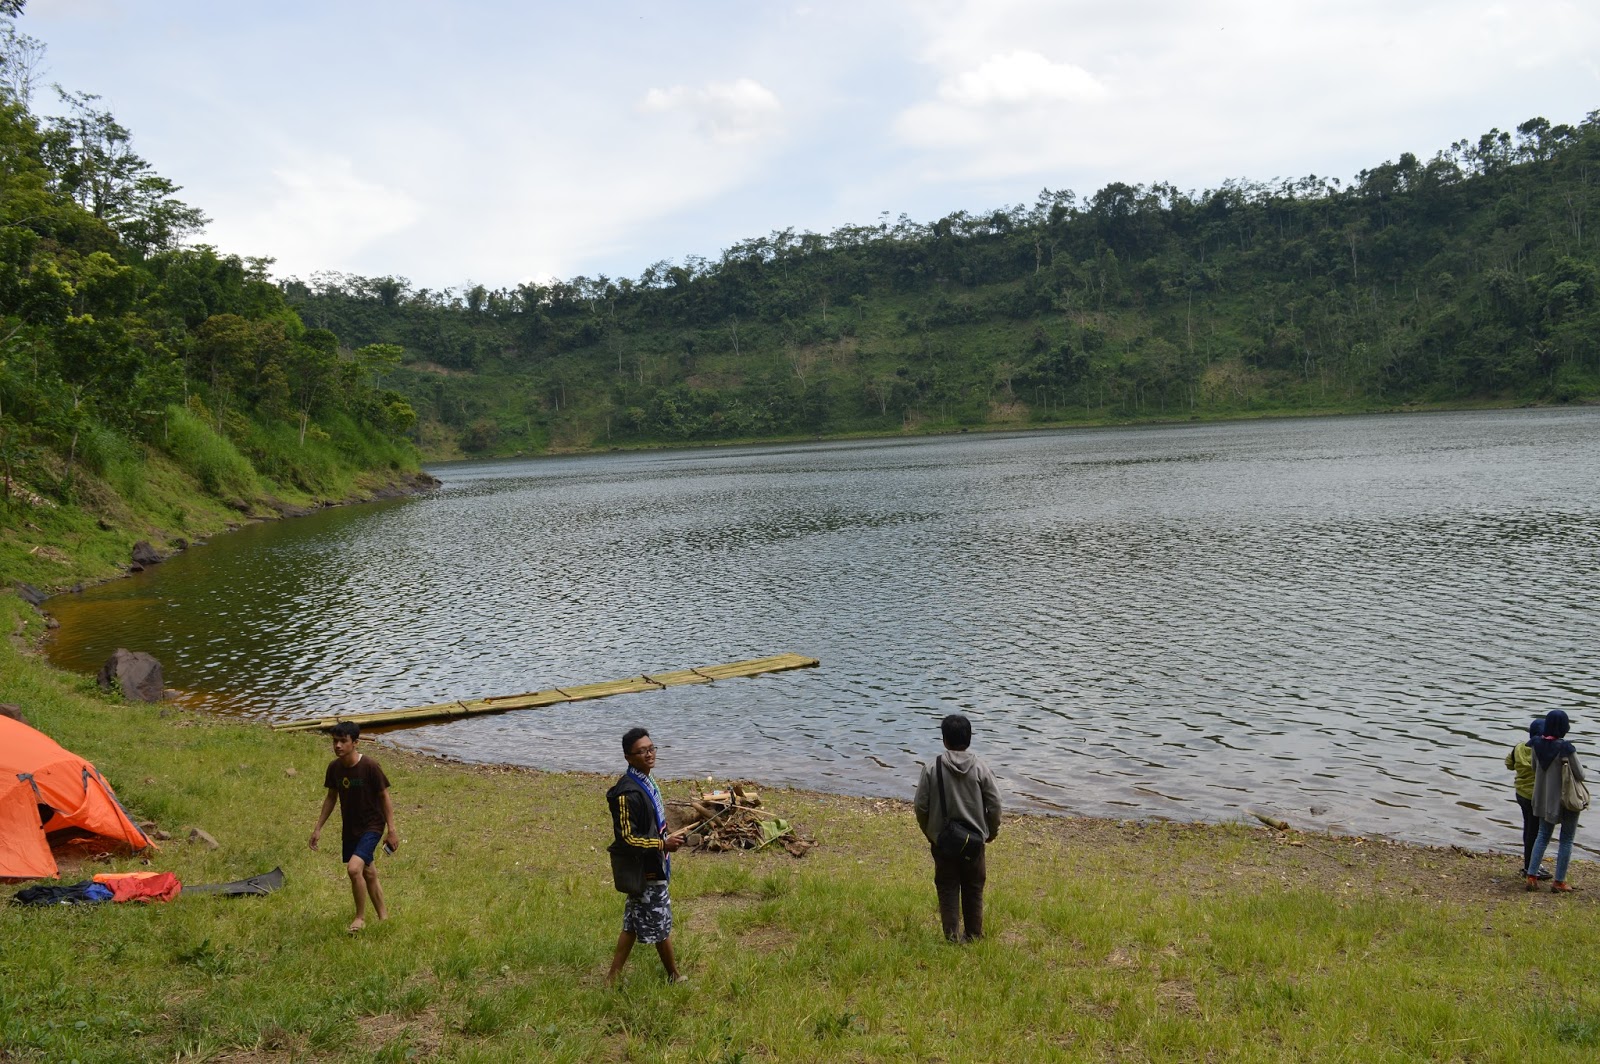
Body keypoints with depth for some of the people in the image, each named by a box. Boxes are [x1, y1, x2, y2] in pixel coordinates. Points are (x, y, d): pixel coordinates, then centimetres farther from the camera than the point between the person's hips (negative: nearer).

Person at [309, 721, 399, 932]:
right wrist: (318, 828, 10)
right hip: (350, 828, 6)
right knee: (368, 874, 16)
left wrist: (392, 830, -12)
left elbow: (384, 797, -12)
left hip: (372, 825, -6)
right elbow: (331, 798, 11)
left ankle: (360, 917, -3)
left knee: (354, 868, -22)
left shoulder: (370, 766, -20)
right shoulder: (334, 767, -4)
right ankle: (383, 916, 32)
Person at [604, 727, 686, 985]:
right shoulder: (628, 792, -25)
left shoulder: (645, 782, 6)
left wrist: (664, 841, 20)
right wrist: (663, 844, -22)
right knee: (661, 924, 8)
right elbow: (627, 839, -25)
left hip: (651, 866, 9)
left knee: (633, 924, 16)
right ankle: (675, 977, 27)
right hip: (645, 872, -9)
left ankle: (613, 979, 24)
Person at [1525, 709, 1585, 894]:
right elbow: (1580, 776, -15)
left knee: (1543, 836, 18)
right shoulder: (1566, 749, -24)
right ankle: (1559, 882, 15)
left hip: (1545, 799, 5)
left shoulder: (1537, 745, -7)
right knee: (1566, 840, 10)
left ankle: (1531, 877, 13)